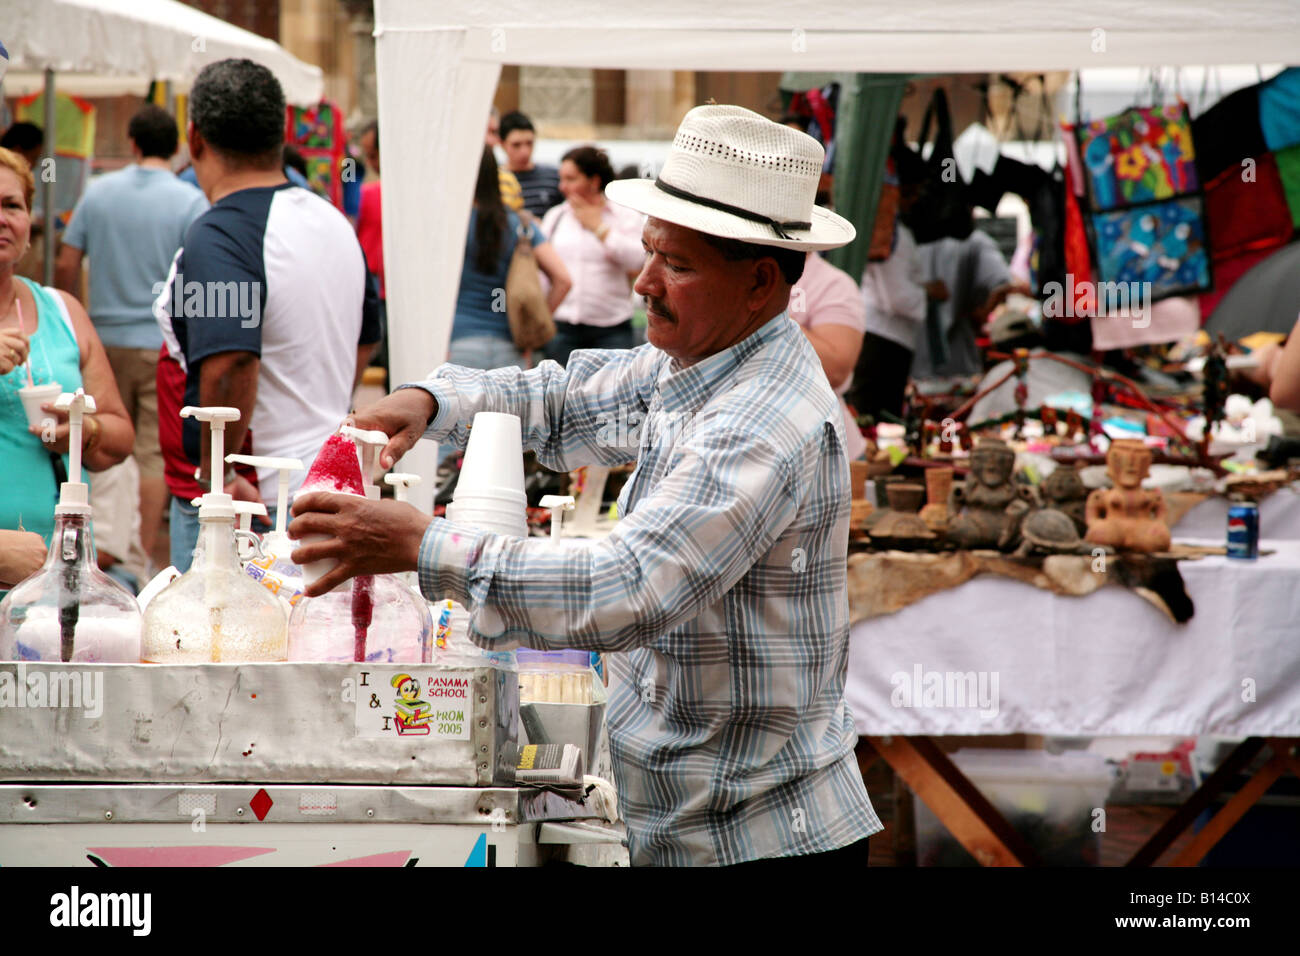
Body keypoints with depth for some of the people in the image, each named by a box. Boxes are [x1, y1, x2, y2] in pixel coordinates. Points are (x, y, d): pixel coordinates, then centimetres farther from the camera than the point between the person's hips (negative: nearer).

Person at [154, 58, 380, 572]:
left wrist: (217, 473, -21)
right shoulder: (335, 223, 12)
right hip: (332, 490, 9)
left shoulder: (216, 238, -17)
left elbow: (230, 365, -30)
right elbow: (364, 340, 25)